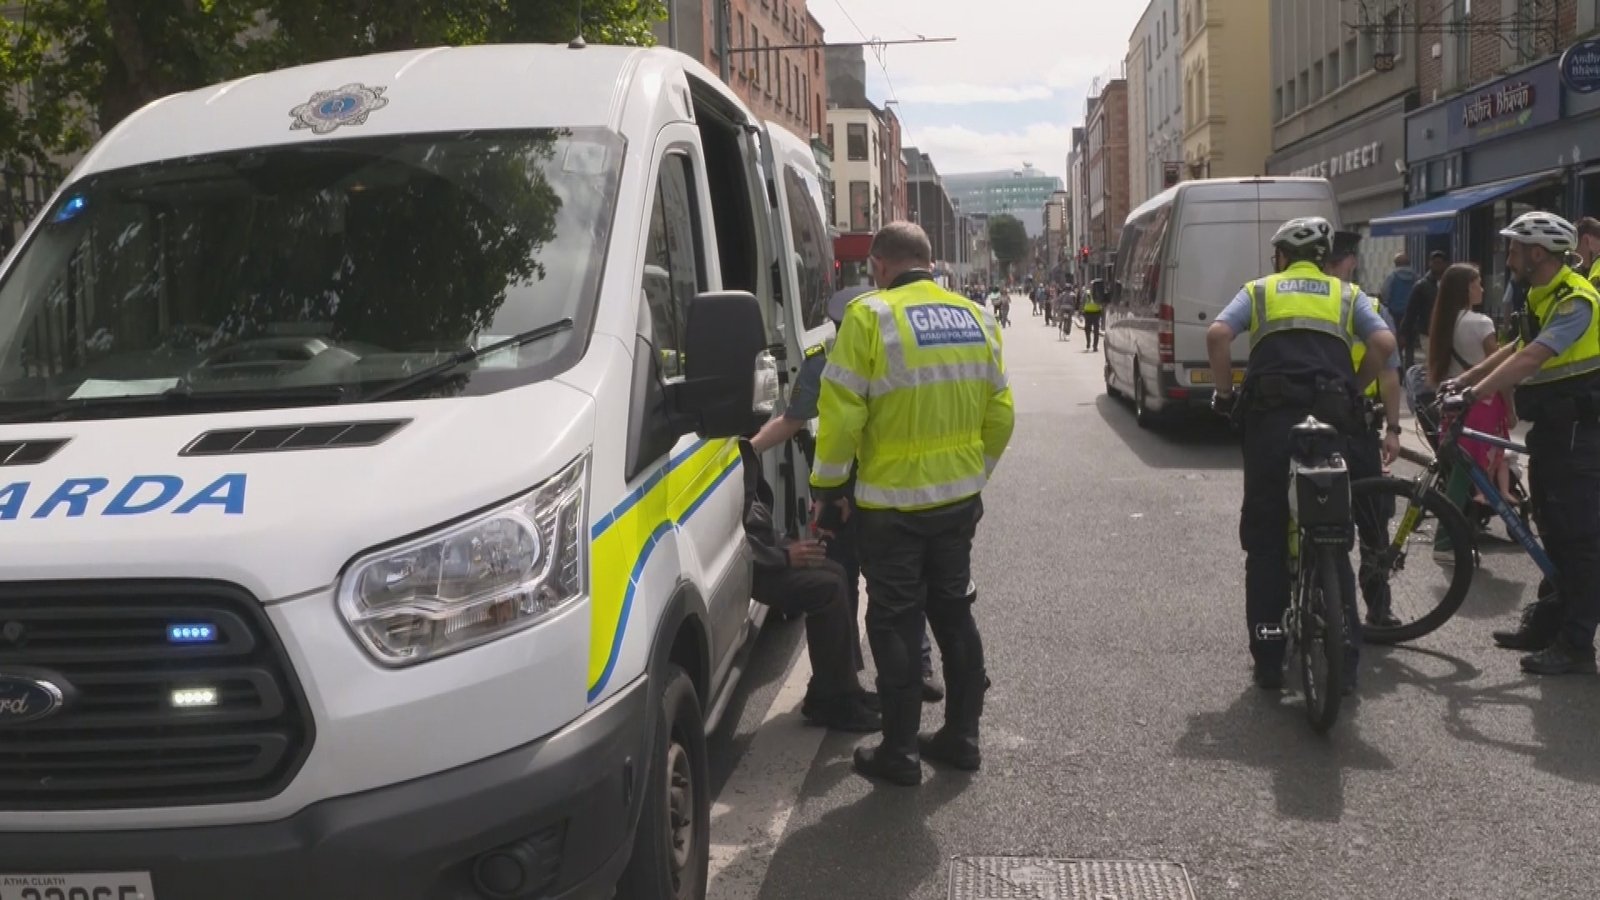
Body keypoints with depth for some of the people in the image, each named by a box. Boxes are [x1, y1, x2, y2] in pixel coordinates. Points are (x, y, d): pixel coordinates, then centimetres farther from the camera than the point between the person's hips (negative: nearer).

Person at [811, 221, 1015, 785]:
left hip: (892, 503, -5)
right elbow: (1000, 414, 9)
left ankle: (900, 751, 11)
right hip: (959, 498, 6)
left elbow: (842, 414, -16)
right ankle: (962, 736, 25)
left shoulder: (869, 317, -13)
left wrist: (827, 488, -5)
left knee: (894, 623, 5)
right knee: (954, 612, 17)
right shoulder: (976, 319, 5)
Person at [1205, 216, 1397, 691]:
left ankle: (1268, 658, 4)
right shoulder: (1345, 295, 20)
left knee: (1265, 538, 6)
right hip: (1334, 418, 1)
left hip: (1271, 416, -1)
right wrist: (1352, 391, 14)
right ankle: (1344, 654, 8)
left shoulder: (1259, 291, 16)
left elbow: (1217, 335, -2)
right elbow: (1384, 342, 3)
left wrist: (1225, 392, 8)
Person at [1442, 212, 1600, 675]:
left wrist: (1476, 394, -34)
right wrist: (1461, 380, 10)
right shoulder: (1540, 296, 12)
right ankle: (1547, 621, 25)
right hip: (1551, 427, 10)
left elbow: (1531, 359, -29)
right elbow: (1515, 351, 17)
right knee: (1553, 532, 15)